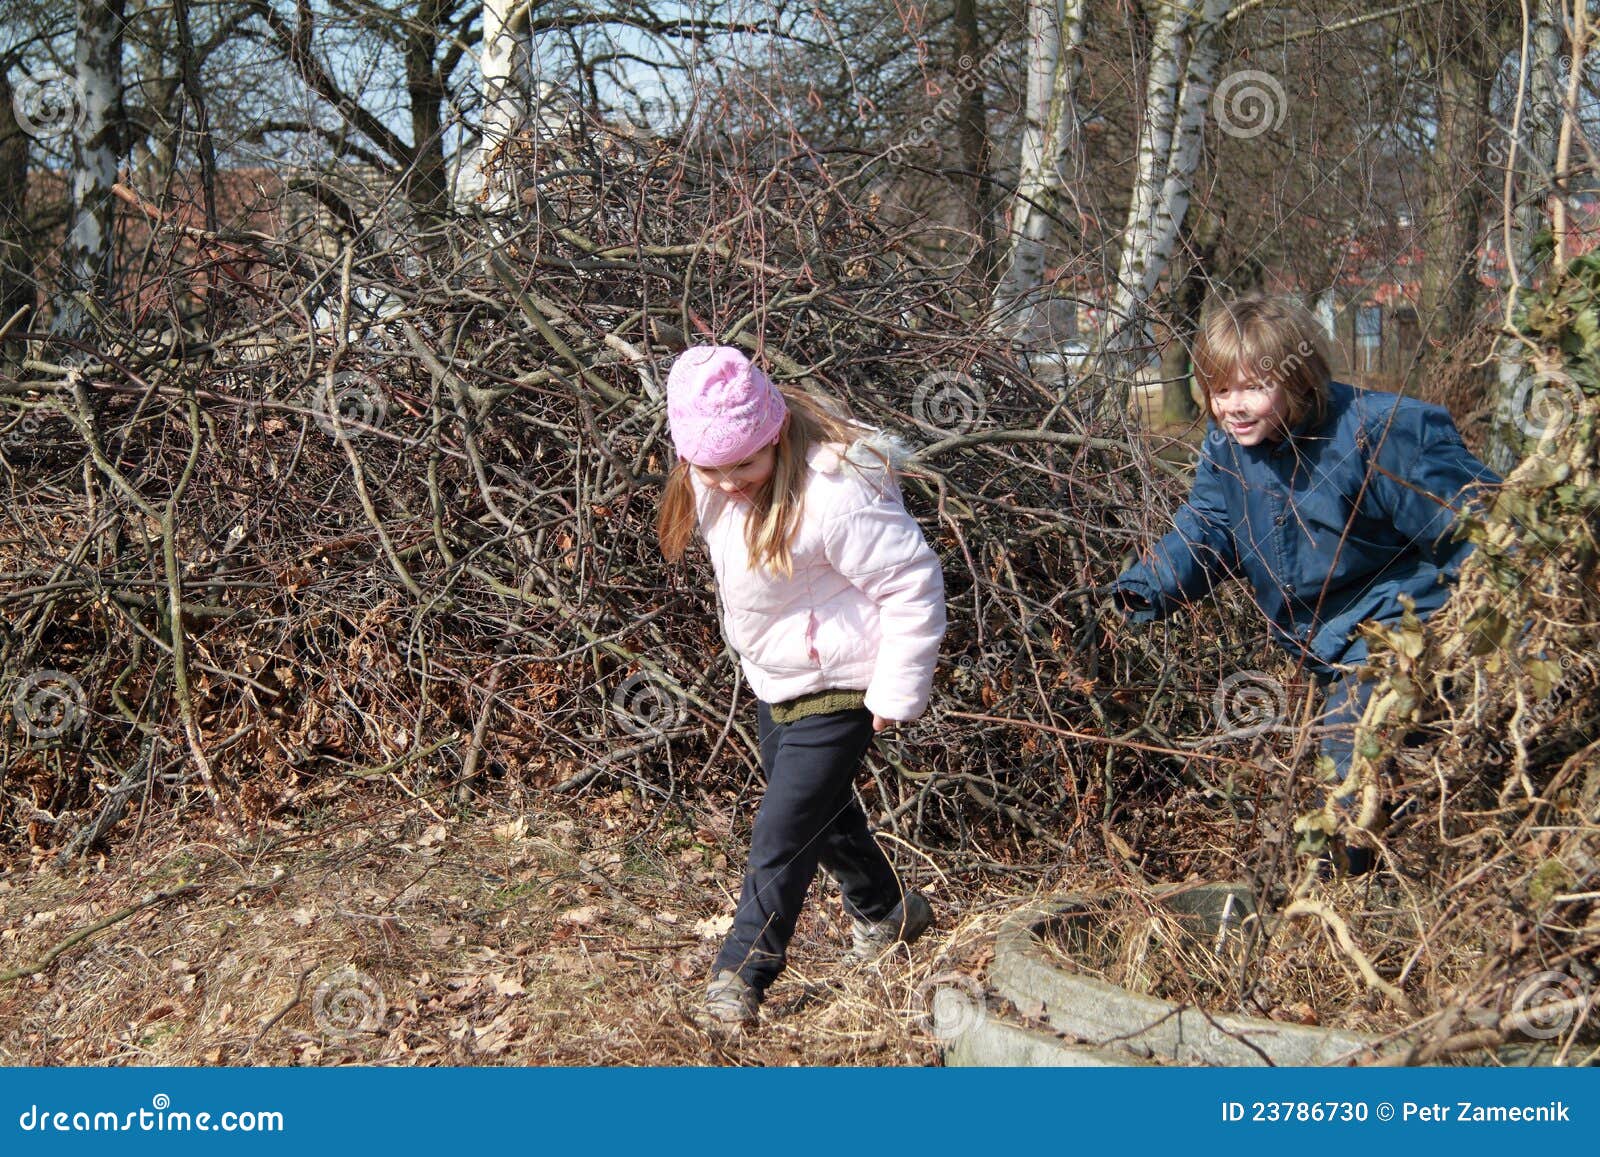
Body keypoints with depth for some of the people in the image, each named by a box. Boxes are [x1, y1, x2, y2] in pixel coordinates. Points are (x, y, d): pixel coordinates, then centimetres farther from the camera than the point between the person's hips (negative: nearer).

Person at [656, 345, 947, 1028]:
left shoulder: (834, 496, -33)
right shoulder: (710, 483, -11)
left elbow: (913, 585, -25)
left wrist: (898, 691, -20)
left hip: (835, 688, -9)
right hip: (772, 677, 9)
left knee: (782, 835, -6)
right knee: (821, 808, 25)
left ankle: (743, 971, 10)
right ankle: (885, 911, 48)